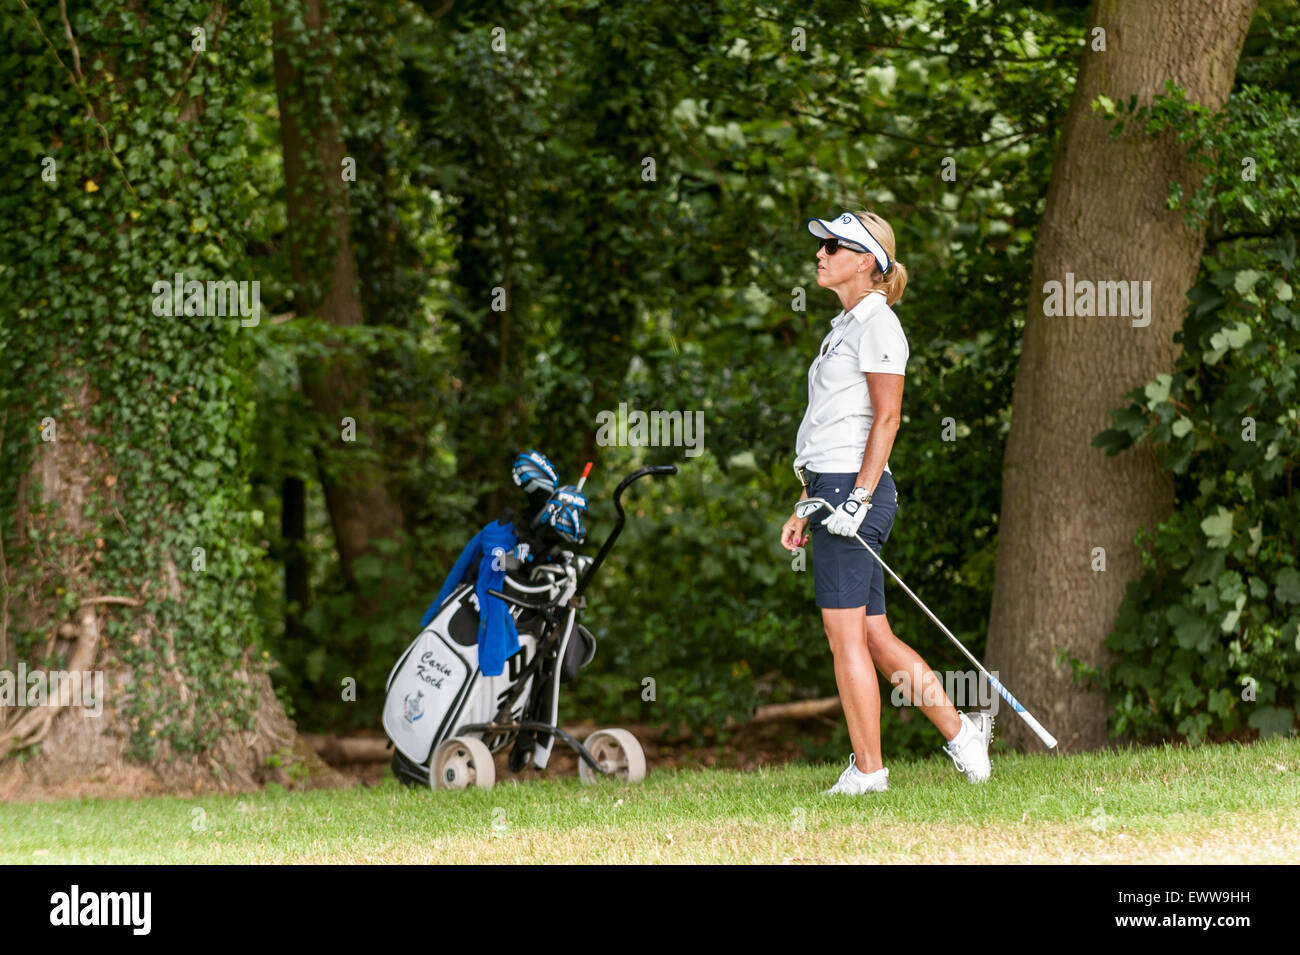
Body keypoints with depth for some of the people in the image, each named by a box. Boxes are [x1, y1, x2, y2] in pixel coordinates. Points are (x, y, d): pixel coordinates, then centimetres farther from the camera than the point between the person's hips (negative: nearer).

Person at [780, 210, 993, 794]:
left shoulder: (877, 324, -8)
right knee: (875, 637, 8)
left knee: (845, 632, -8)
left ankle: (867, 769, -4)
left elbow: (886, 418, -14)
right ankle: (960, 731, 13)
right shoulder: (845, 326, 21)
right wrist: (807, 505, 22)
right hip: (834, 491, 9)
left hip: (856, 488, -9)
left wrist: (857, 499, -20)